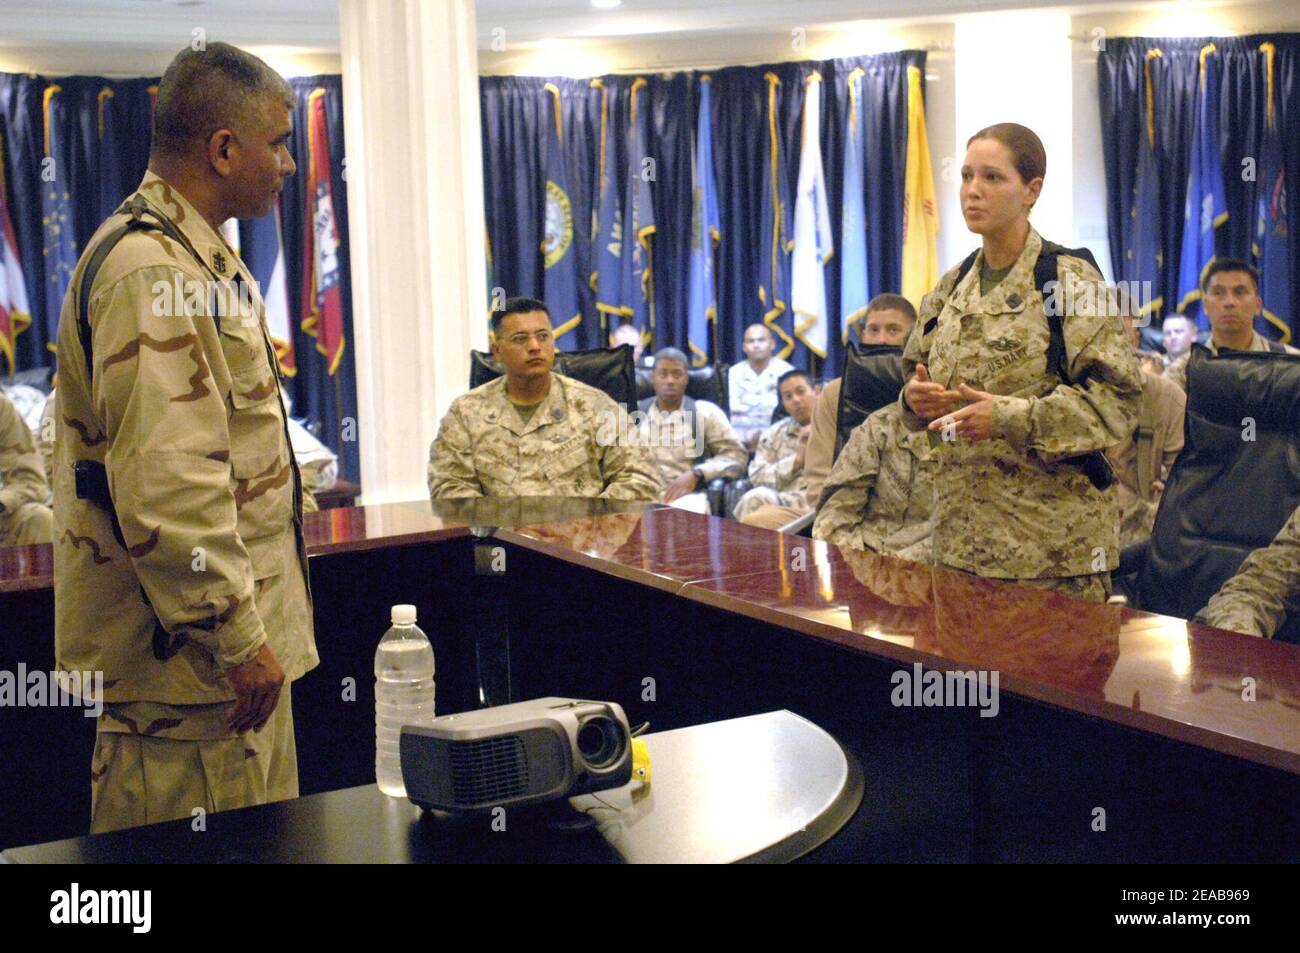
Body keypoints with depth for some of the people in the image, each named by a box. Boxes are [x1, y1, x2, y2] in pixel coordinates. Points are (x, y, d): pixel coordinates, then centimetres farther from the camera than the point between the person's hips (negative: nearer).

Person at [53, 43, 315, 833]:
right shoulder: (153, 271, -19)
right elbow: (165, 485, -26)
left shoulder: (190, 258, 17)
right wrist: (237, 638, -22)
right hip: (194, 655, -11)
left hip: (232, 640, 11)